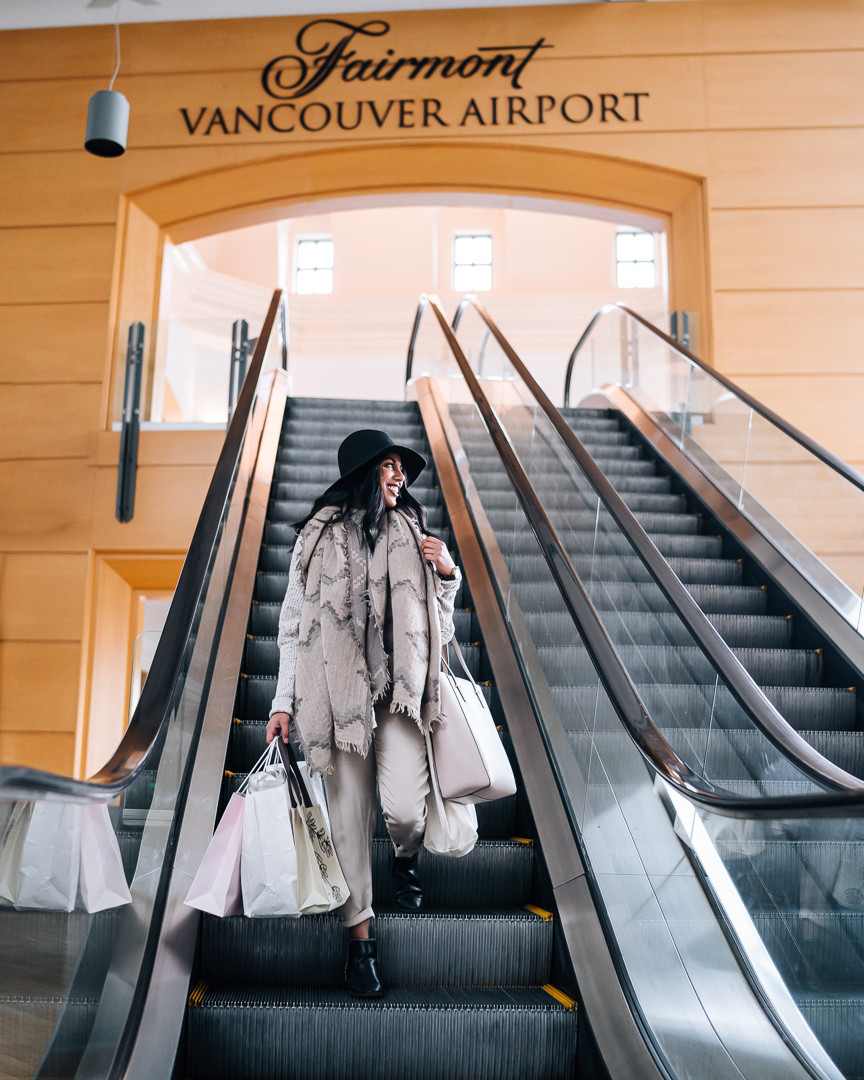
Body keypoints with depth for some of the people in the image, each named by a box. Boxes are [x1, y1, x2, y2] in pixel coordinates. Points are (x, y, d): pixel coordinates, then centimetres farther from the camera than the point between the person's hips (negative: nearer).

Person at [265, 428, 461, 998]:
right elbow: (295, 622, 7)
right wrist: (284, 703, 4)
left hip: (400, 693, 1)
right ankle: (360, 935, 20)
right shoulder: (320, 535, 5)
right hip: (338, 692, -1)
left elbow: (436, 615, 20)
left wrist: (449, 573, 0)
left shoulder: (412, 532, 12)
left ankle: (407, 858, 23)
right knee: (350, 816, 3)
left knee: (406, 808, -13)